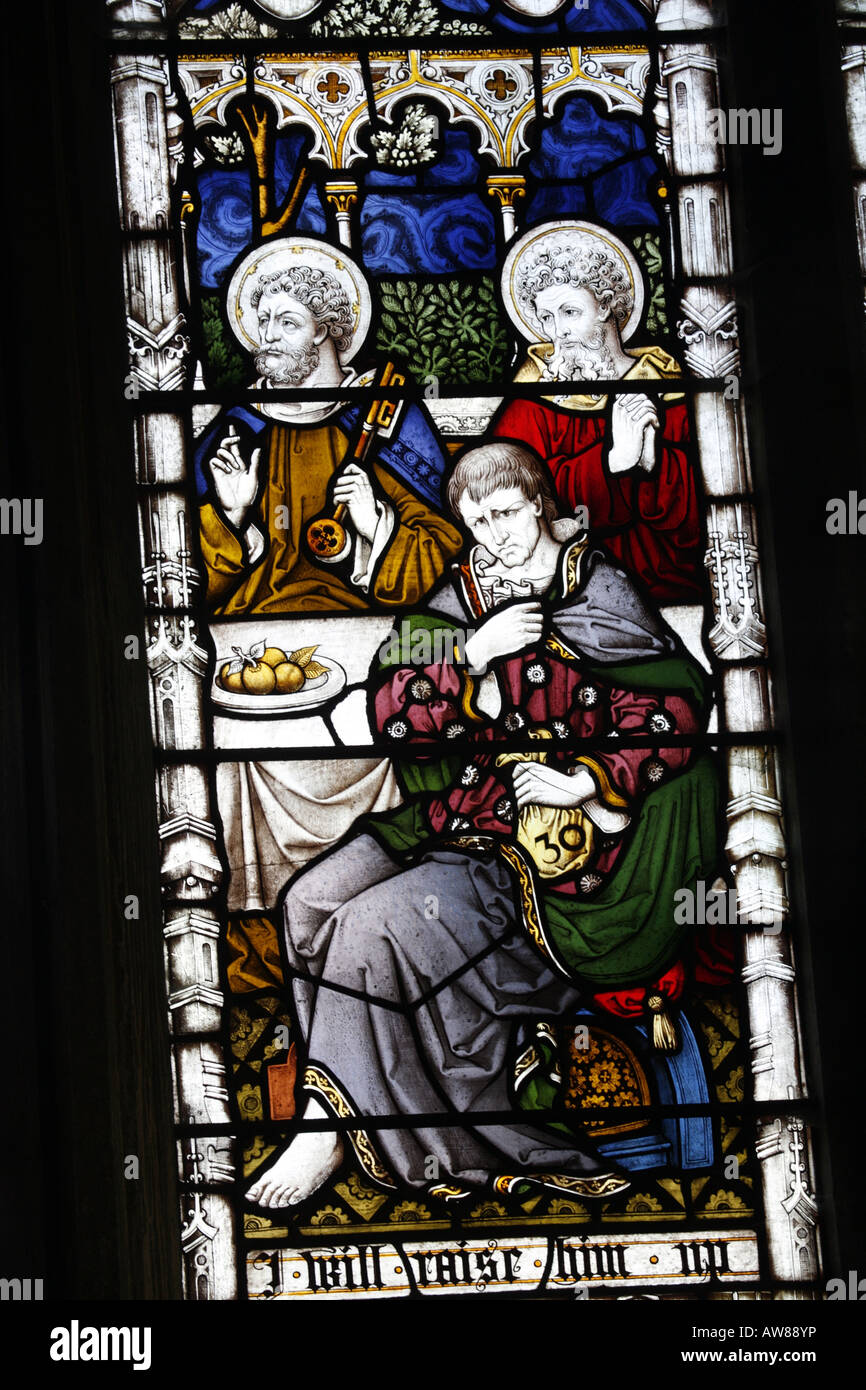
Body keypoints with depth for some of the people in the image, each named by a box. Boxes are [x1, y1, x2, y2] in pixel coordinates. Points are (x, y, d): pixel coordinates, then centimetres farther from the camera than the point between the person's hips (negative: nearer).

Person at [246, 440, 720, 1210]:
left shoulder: (598, 597, -5)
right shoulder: (457, 600, 10)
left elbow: (673, 714, -8)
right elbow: (394, 716, 1)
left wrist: (590, 781, -20)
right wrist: (473, 657, -14)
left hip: (556, 833, -7)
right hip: (464, 806, 7)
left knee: (379, 928, -23)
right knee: (313, 901, -11)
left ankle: (328, 1132, -12)